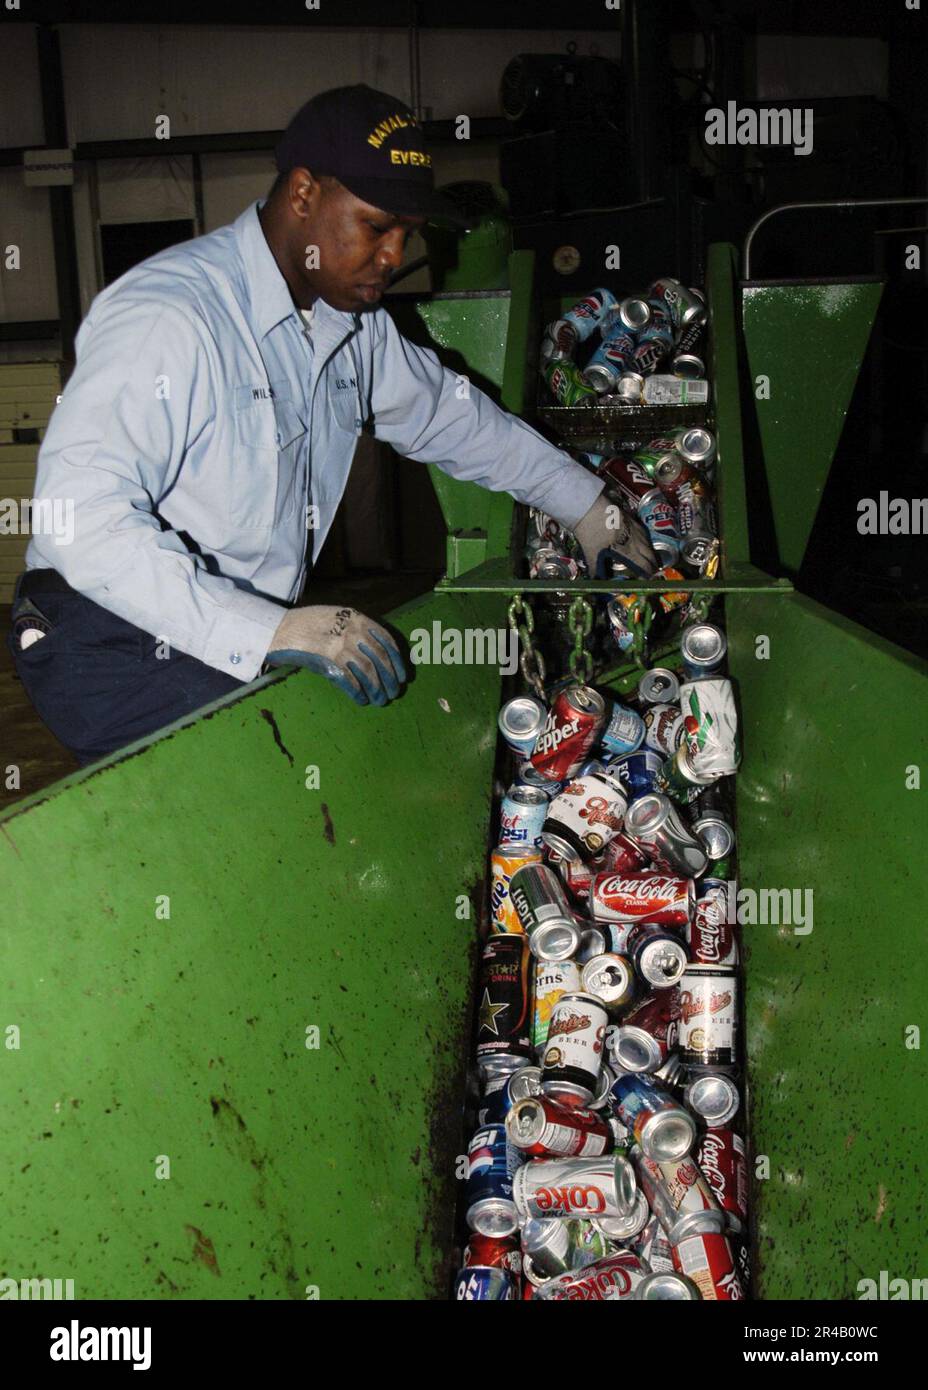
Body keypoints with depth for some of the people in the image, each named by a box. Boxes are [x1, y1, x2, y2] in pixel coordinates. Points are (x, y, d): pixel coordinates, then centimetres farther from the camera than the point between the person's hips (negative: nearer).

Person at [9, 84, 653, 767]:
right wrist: (268, 631, -37)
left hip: (253, 643, 8)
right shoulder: (166, 318, -20)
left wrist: (588, 506, 29)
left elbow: (449, 412, 26)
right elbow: (80, 517, -30)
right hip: (116, 653, -8)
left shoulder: (353, 320, 8)